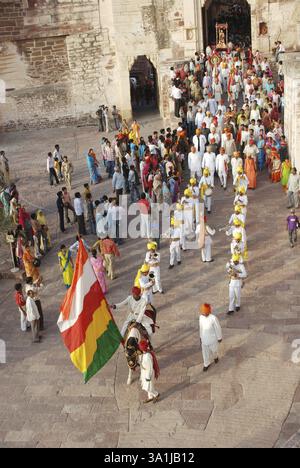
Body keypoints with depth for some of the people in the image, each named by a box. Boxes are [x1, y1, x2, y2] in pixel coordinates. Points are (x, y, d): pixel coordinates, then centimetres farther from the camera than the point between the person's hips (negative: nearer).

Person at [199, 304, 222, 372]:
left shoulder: (213, 318, -33)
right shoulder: (201, 317, -16)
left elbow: (218, 328, -18)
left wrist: (219, 338, -7)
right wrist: (201, 336, 11)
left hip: (212, 338, -4)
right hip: (204, 338, 4)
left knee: (214, 349, 24)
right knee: (205, 351, 19)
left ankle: (215, 356, 59)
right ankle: (207, 364, 43)